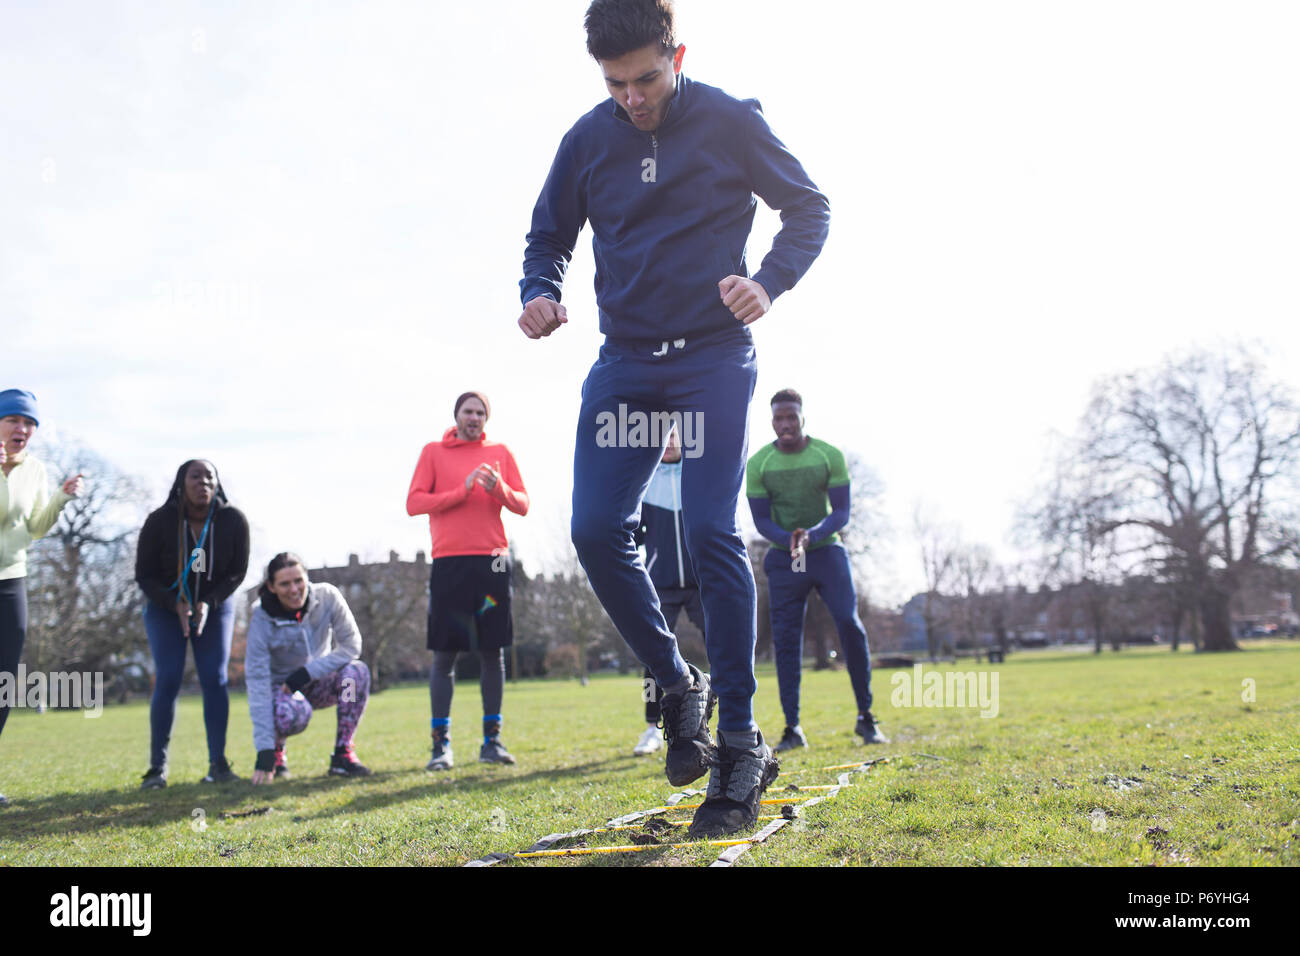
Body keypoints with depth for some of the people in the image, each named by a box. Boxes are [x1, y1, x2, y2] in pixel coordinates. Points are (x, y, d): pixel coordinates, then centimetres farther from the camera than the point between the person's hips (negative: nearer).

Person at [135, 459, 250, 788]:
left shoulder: (234, 520, -17)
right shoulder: (159, 521, -19)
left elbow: (237, 572, -7)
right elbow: (144, 575, -11)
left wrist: (208, 603, -22)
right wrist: (176, 605, -26)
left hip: (215, 607, 1)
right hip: (165, 607, -1)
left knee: (215, 678, -9)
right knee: (167, 680, -12)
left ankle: (218, 763, -4)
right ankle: (157, 767, -4)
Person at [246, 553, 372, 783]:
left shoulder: (328, 597, -17)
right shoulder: (261, 620, -23)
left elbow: (351, 645, -14)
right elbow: (257, 681, -27)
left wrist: (307, 672, -25)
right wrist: (264, 751, -34)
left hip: (318, 683, 2)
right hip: (281, 687, -2)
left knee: (357, 671, -29)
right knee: (293, 713, -37)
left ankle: (342, 754, -16)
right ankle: (276, 749, 0)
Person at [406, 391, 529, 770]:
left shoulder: (500, 453, 13)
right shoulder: (433, 452, 8)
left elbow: (522, 504, 8)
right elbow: (413, 503, -1)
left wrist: (499, 489, -12)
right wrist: (462, 490, -11)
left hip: (492, 561, 2)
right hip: (448, 562, -2)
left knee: (493, 651, 4)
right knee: (444, 654, -2)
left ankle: (492, 739, 13)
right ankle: (440, 743, 5)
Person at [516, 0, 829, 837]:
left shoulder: (730, 122, -2)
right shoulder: (587, 140, 7)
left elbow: (809, 207, 5)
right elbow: (549, 237, 17)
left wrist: (770, 281, -14)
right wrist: (540, 292, -6)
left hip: (714, 359, -4)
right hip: (625, 362, 4)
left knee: (712, 535, -12)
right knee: (596, 532, -9)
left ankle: (741, 745, -3)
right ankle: (680, 687, 13)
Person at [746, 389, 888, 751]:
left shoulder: (830, 456, -7)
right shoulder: (758, 464, -6)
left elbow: (841, 512, -7)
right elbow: (761, 520, -3)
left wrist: (812, 535, -26)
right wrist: (789, 540, -23)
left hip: (827, 549, 0)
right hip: (784, 556, 0)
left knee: (850, 626, -11)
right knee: (785, 639, -4)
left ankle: (865, 717, 3)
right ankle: (793, 728, 2)